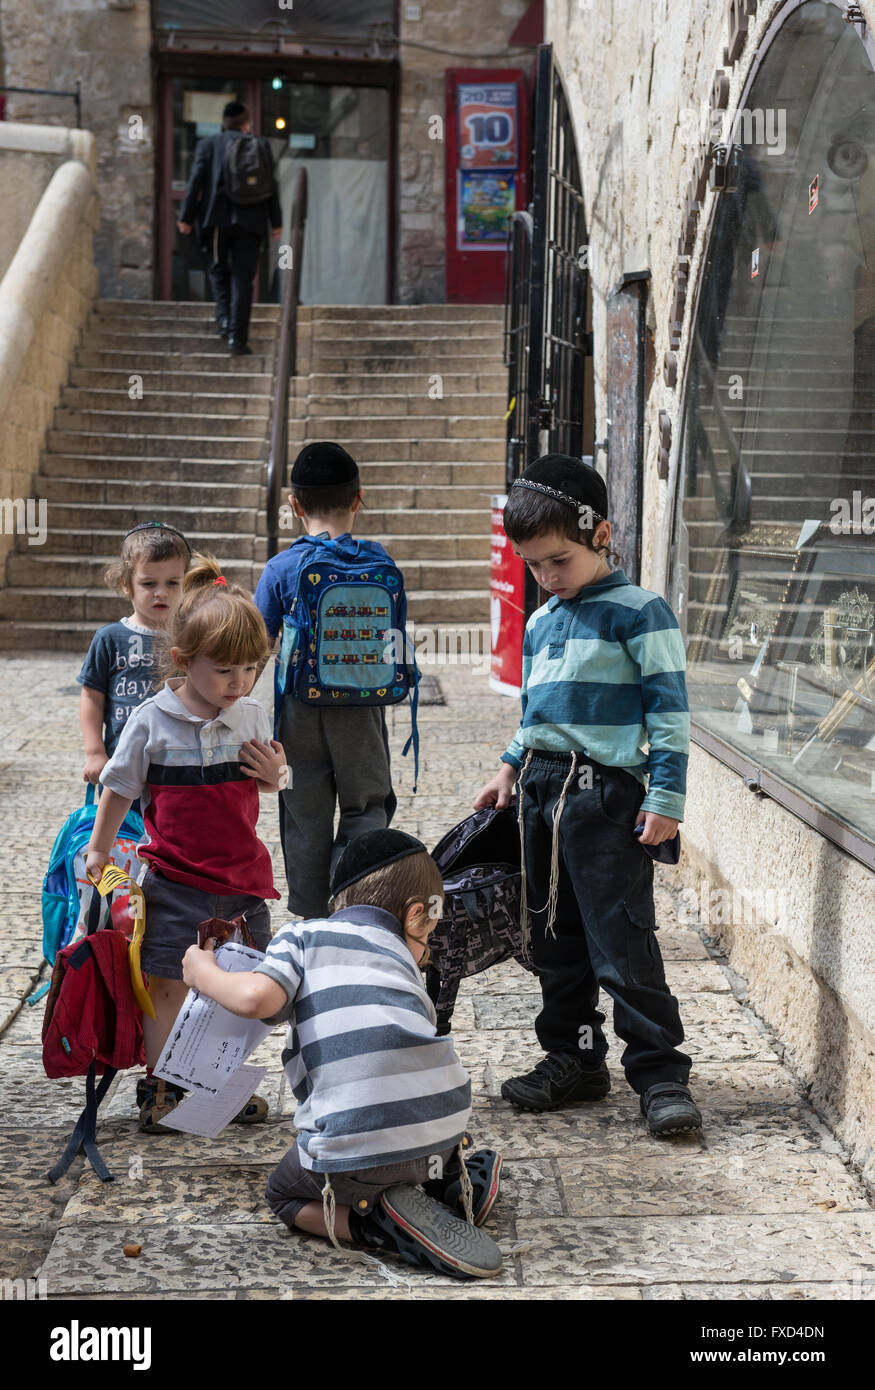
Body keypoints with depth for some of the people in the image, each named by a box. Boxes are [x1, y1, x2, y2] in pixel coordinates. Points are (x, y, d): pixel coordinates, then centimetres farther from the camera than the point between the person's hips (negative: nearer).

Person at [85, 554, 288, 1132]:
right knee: (169, 983, 1)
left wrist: (273, 775, -10)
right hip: (177, 879, -3)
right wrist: (99, 850, 5)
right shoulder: (152, 721, -11)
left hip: (243, 876, 4)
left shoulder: (252, 717, 0)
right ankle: (160, 1087, 15)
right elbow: (119, 787, 1)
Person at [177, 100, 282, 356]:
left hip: (218, 219, 0)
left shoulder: (208, 144, 7)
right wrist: (276, 222, 10)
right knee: (243, 279, 0)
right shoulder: (261, 146, 9)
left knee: (219, 270, 20)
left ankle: (224, 317, 1)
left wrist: (186, 218, 1)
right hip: (251, 220, 0)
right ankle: (238, 338, -6)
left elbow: (196, 181, 1)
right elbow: (271, 186, 7)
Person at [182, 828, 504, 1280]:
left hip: (354, 1142, -4)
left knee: (285, 1195, 27)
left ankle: (381, 1227, 1)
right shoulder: (402, 958, 25)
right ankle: (450, 1178, 10)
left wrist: (203, 973, 13)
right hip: (444, 1128, 5)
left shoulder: (303, 934, 12)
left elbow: (257, 998, -5)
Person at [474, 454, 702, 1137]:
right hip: (542, 793, 8)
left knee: (622, 943, -8)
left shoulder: (638, 611, -6)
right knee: (555, 938, 12)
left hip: (605, 795, -7)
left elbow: (669, 709, -9)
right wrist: (511, 769, 16)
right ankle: (574, 1059, 24)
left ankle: (661, 1072, 1)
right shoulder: (540, 623, 16)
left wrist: (665, 798, -13)